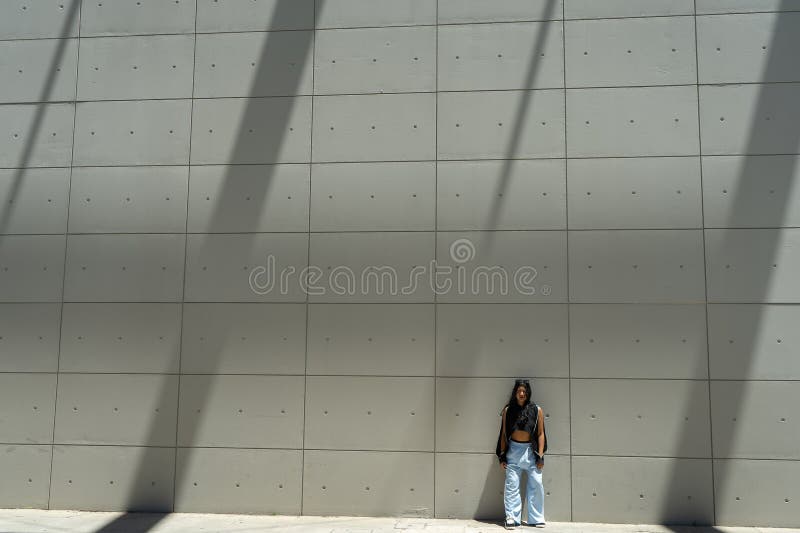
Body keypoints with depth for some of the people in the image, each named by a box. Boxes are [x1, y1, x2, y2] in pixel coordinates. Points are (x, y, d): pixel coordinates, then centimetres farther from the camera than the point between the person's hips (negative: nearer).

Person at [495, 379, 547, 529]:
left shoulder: (537, 410, -1)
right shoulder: (508, 410, 2)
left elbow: (540, 434, 1)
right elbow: (504, 434, 5)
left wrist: (540, 456, -4)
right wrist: (502, 456, 3)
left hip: (531, 450, 0)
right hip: (513, 450, 0)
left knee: (536, 485, 2)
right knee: (511, 485, 1)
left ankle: (537, 518, 16)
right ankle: (511, 518, 10)